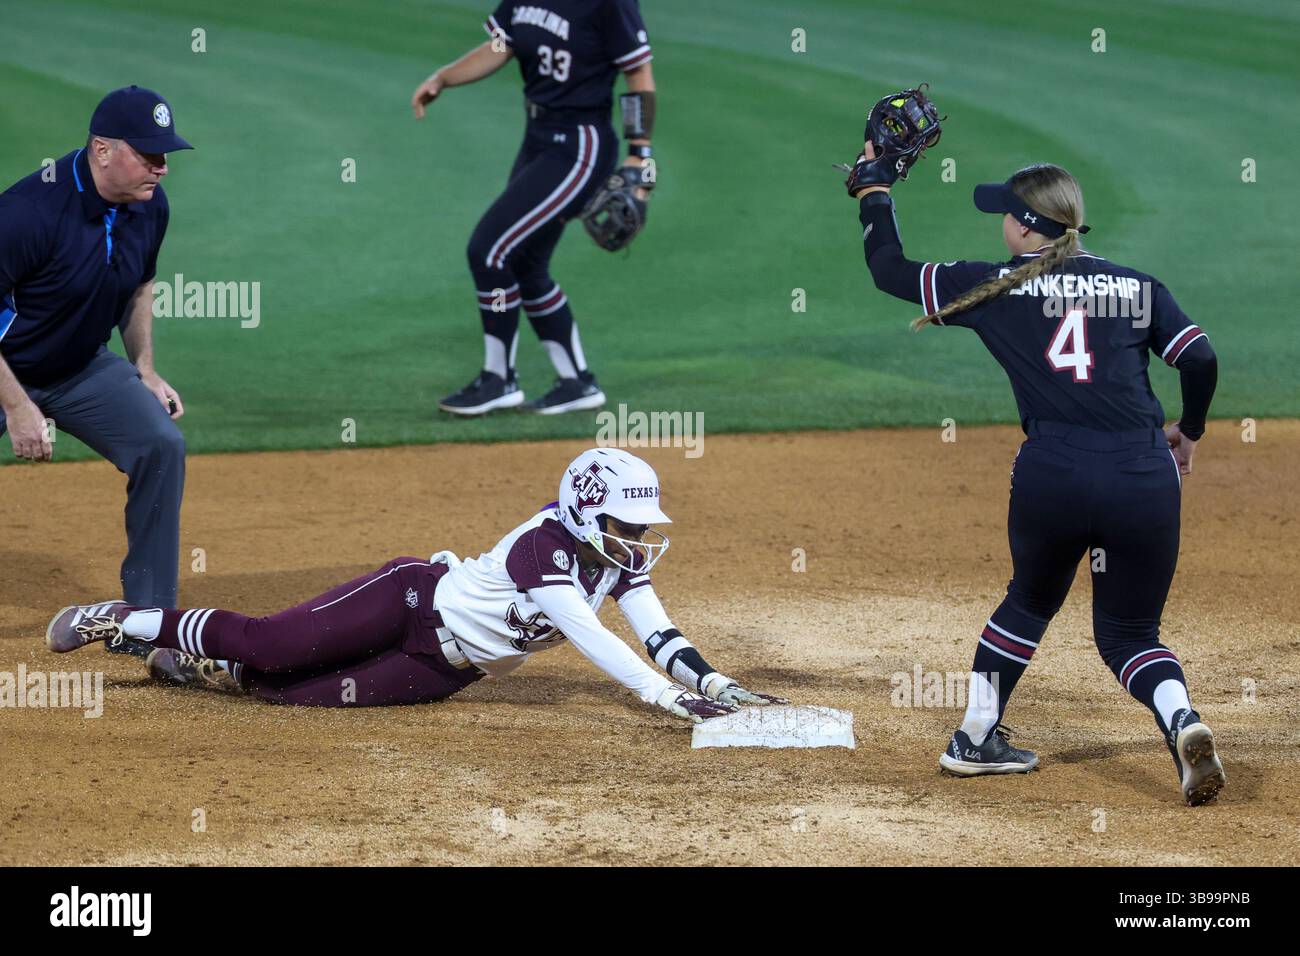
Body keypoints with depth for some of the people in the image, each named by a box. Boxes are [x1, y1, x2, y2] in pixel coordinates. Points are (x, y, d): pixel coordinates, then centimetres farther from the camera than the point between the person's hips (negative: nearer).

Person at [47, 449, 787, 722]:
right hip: (415, 598, -6)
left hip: (447, 665, 6)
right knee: (268, 645, -9)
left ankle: (205, 667, 15)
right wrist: (665, 697, -43)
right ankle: (126, 620, 10)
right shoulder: (544, 546, -28)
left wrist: (715, 686, -25)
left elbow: (660, 635, -8)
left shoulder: (625, 561, -5)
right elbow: (587, 633, -37)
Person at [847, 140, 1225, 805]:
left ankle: (976, 738, 32)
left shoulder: (998, 286, 7)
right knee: (1130, 633, 15)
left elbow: (888, 270, 15)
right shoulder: (1137, 287, 12)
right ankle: (1182, 721, -13)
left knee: (1030, 602, 27)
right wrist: (1188, 431, 21)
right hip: (1145, 476, 1)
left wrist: (874, 190, 30)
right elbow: (1200, 358, 2)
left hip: (1052, 473, -1)